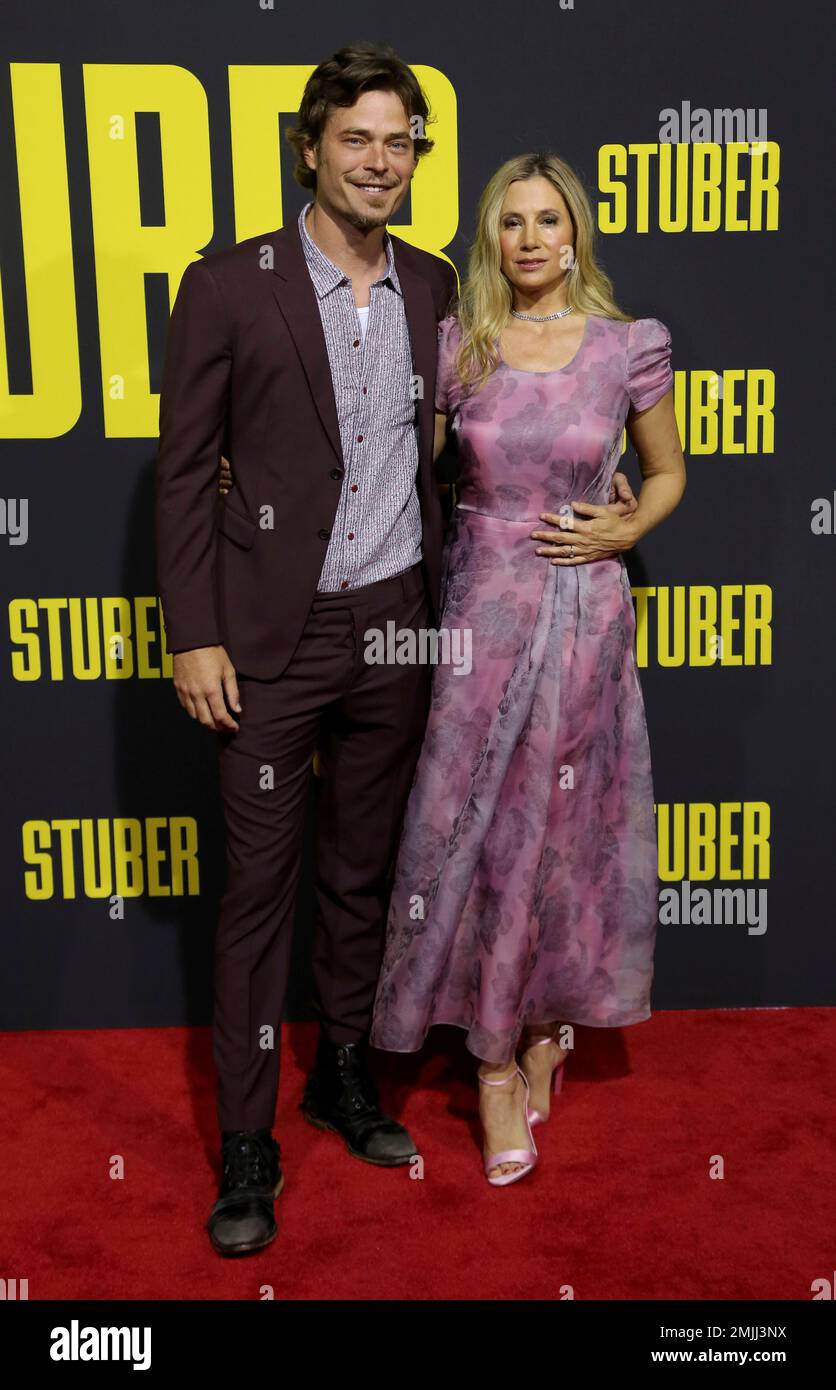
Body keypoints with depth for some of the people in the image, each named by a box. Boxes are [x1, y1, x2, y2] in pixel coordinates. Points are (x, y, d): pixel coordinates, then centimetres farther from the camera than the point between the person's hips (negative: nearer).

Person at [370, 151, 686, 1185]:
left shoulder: (630, 346, 0)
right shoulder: (455, 346, 1)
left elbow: (667, 474, 13)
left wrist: (626, 531, -6)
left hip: (583, 612, 0)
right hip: (480, 606, 1)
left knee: (560, 826, 8)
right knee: (475, 830, 2)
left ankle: (546, 1017, 32)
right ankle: (499, 1059, 18)